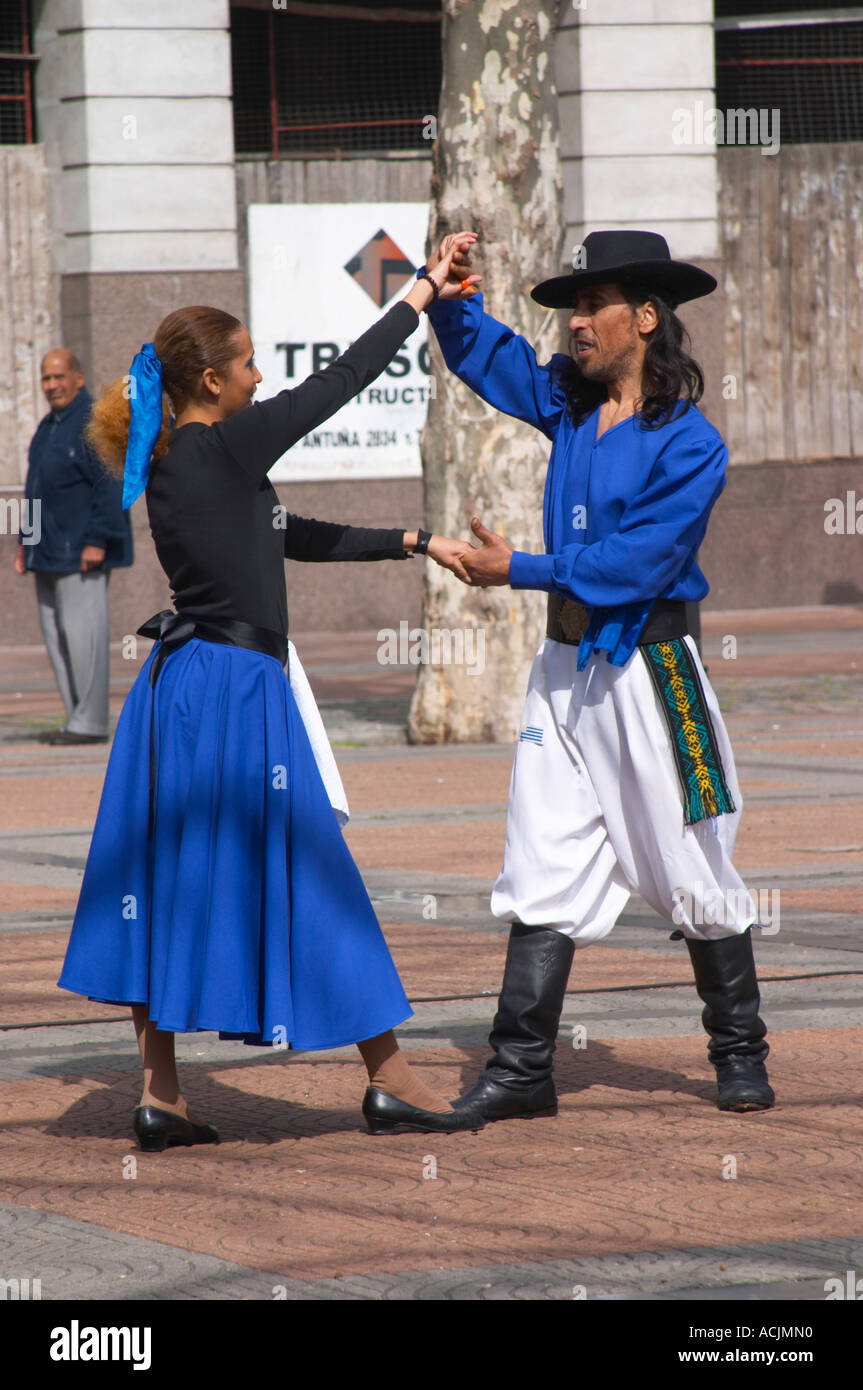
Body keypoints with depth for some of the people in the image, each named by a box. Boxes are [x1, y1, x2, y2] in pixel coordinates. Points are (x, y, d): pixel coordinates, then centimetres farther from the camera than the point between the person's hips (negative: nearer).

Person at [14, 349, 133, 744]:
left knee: (81, 631, -10)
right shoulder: (49, 426, 18)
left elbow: (111, 486, -17)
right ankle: (78, 719, 13)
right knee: (56, 634, 9)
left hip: (82, 552, -10)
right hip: (50, 555, 10)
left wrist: (96, 541, -22)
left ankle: (90, 723, -7)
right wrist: (26, 541, 21)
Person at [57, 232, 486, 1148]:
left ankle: (160, 1097, 8)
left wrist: (412, 543, 25)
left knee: (172, 886, 8)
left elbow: (297, 539, 21)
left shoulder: (169, 464, 12)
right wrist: (420, 297, 3)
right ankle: (389, 1082, 7)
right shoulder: (223, 449, -13)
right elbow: (338, 385, -7)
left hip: (181, 689, 9)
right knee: (306, 881, -1)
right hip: (237, 689, -9)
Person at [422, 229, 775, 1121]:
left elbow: (636, 561, -20)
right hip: (565, 668, 6)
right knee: (544, 871, 4)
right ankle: (520, 1070, 5)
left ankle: (739, 1054, 19)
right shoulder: (569, 403, 7)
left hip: (647, 670, -6)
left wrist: (520, 570, -18)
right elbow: (479, 349, 19)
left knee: (691, 875, 4)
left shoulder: (690, 444, -13)